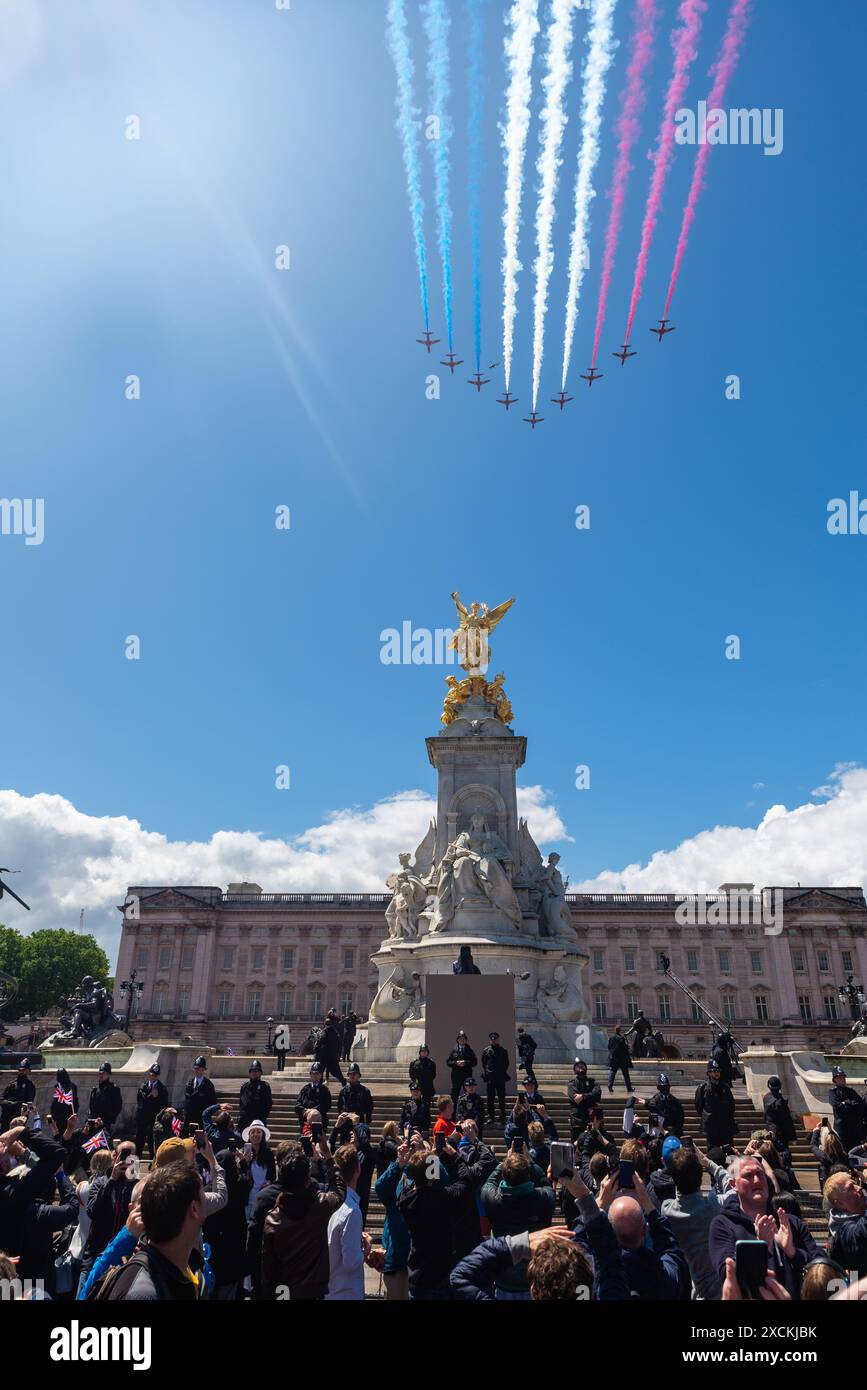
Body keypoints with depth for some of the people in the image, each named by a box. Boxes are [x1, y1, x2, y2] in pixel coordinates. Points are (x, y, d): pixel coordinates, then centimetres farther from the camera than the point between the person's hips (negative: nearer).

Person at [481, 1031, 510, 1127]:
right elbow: (483, 1063, 9)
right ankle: (490, 1117, 10)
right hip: (490, 1077, 0)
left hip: (501, 1077, 0)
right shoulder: (486, 1050, 7)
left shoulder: (503, 1051, 9)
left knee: (501, 1098, 1)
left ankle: (503, 1117, 7)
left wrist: (503, 1072, 4)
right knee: (490, 1098, 3)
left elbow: (506, 1063, 12)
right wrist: (486, 1072, 1)